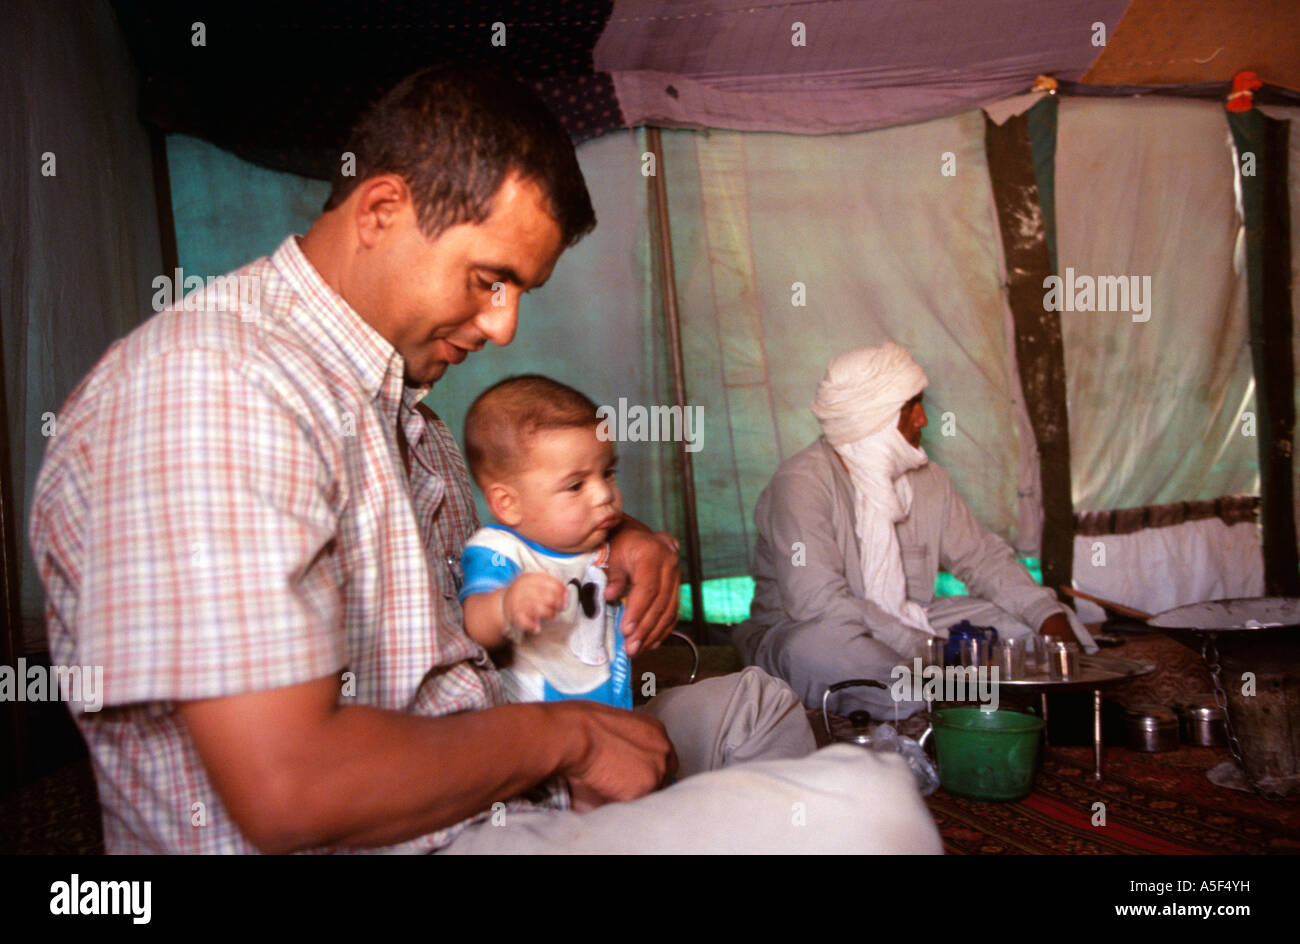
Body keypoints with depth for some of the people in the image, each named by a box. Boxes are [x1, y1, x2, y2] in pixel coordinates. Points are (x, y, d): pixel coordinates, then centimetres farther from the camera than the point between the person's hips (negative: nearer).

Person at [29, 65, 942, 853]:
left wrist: (617, 536, 6)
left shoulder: (399, 400, 11)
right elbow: (287, 792, -28)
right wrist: (560, 734, -14)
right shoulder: (208, 379, -21)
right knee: (865, 805, -23)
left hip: (487, 793, 10)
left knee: (754, 703, 24)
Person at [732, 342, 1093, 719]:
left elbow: (984, 557, 13)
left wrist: (1050, 616, -5)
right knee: (817, 645, -41)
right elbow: (818, 602, -27)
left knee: (1032, 620, -2)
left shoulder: (926, 479, 7)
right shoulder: (801, 483, -17)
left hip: (907, 628, 7)